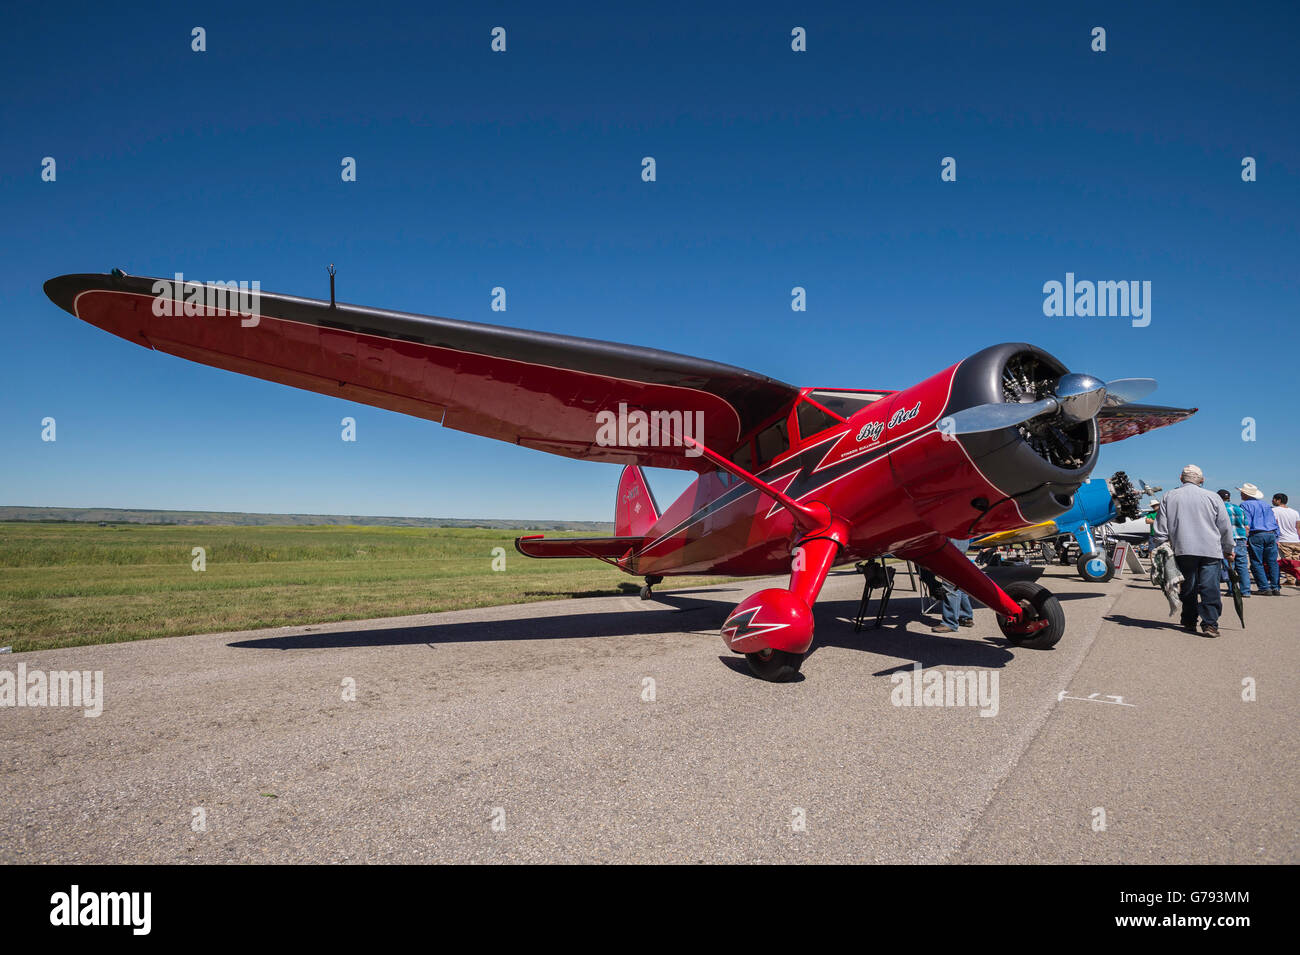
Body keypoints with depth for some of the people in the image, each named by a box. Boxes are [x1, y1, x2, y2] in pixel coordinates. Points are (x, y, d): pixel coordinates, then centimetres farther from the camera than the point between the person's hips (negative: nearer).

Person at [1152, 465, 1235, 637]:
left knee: (1188, 587, 10)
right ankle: (1210, 623, -7)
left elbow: (1161, 527, 6)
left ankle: (1189, 622, 17)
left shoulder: (1169, 497, 7)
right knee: (1210, 587, -2)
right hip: (1211, 550, -1)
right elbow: (1225, 527, 10)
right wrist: (1229, 550, 20)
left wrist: (1158, 548, 12)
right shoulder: (1212, 497, 5)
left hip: (1183, 550, 1)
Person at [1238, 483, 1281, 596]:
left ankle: (1265, 588, -6)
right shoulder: (1265, 505, 20)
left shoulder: (1245, 505, -2)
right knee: (1272, 562, 9)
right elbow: (1274, 522, 20)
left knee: (1257, 563, -2)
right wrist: (1276, 538, 22)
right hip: (1271, 535, 6)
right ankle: (1276, 588, 6)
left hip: (1256, 535, -6)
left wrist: (1244, 539, -11)